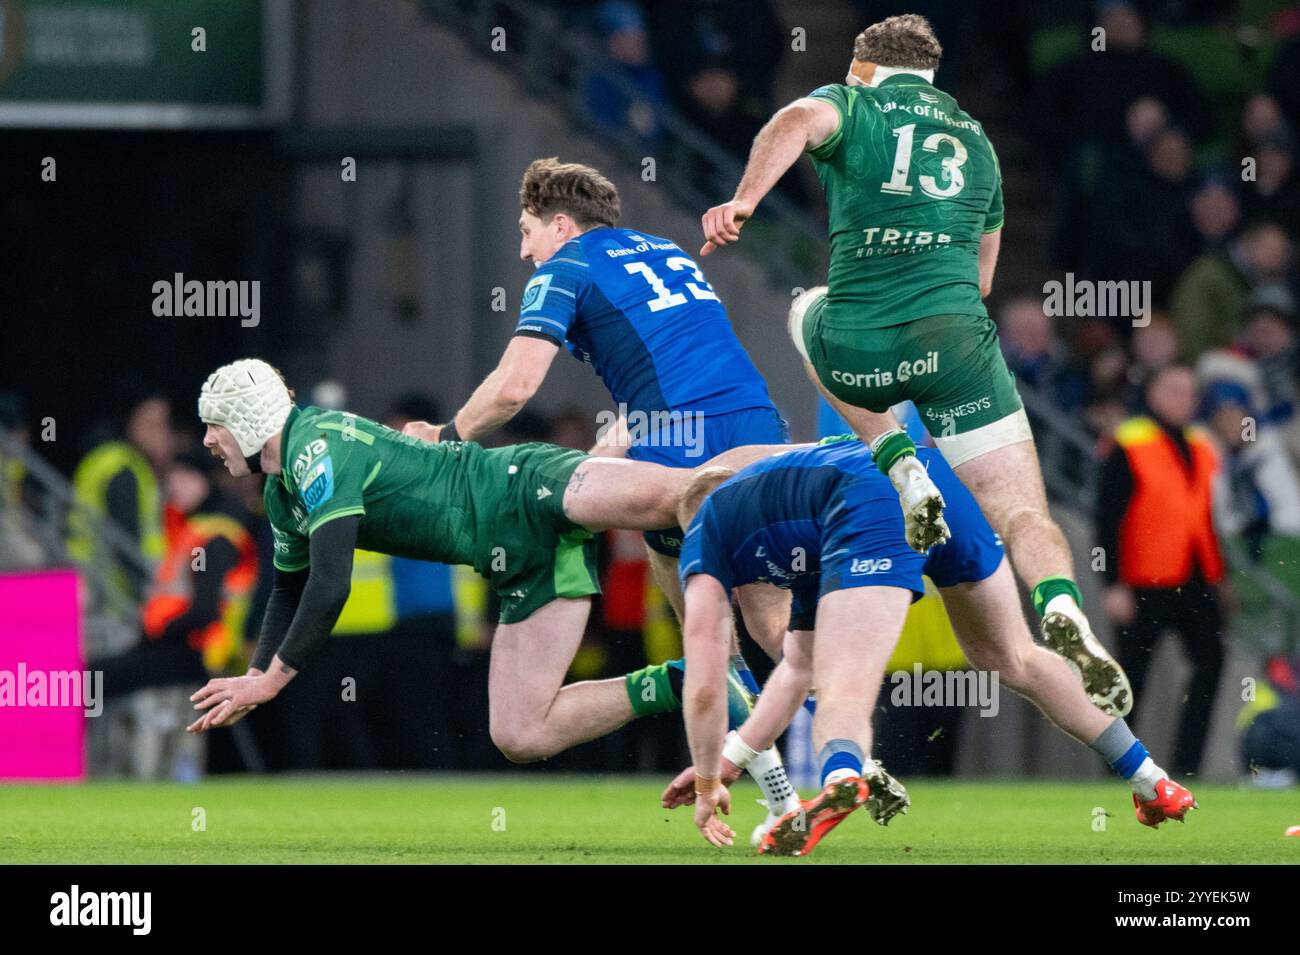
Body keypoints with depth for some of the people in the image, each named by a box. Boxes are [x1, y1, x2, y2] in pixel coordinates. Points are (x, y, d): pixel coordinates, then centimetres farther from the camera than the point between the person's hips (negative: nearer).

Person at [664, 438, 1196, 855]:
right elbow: (798, 667, 49)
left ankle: (842, 775, -54)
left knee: (844, 695, -18)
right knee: (1014, 660, 29)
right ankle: (1149, 781, 37)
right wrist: (729, 758, 50)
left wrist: (708, 784, 31)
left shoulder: (704, 535, 24)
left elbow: (704, 687, 18)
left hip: (873, 511, -7)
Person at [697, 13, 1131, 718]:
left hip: (851, 349, -2)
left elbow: (799, 120, -14)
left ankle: (901, 468, 16)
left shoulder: (852, 104, 13)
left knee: (807, 312, 35)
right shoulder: (974, 137, 26)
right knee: (1023, 517, 2)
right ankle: (1061, 611, -34)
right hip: (954, 339, 2)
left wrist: (743, 200, -25)